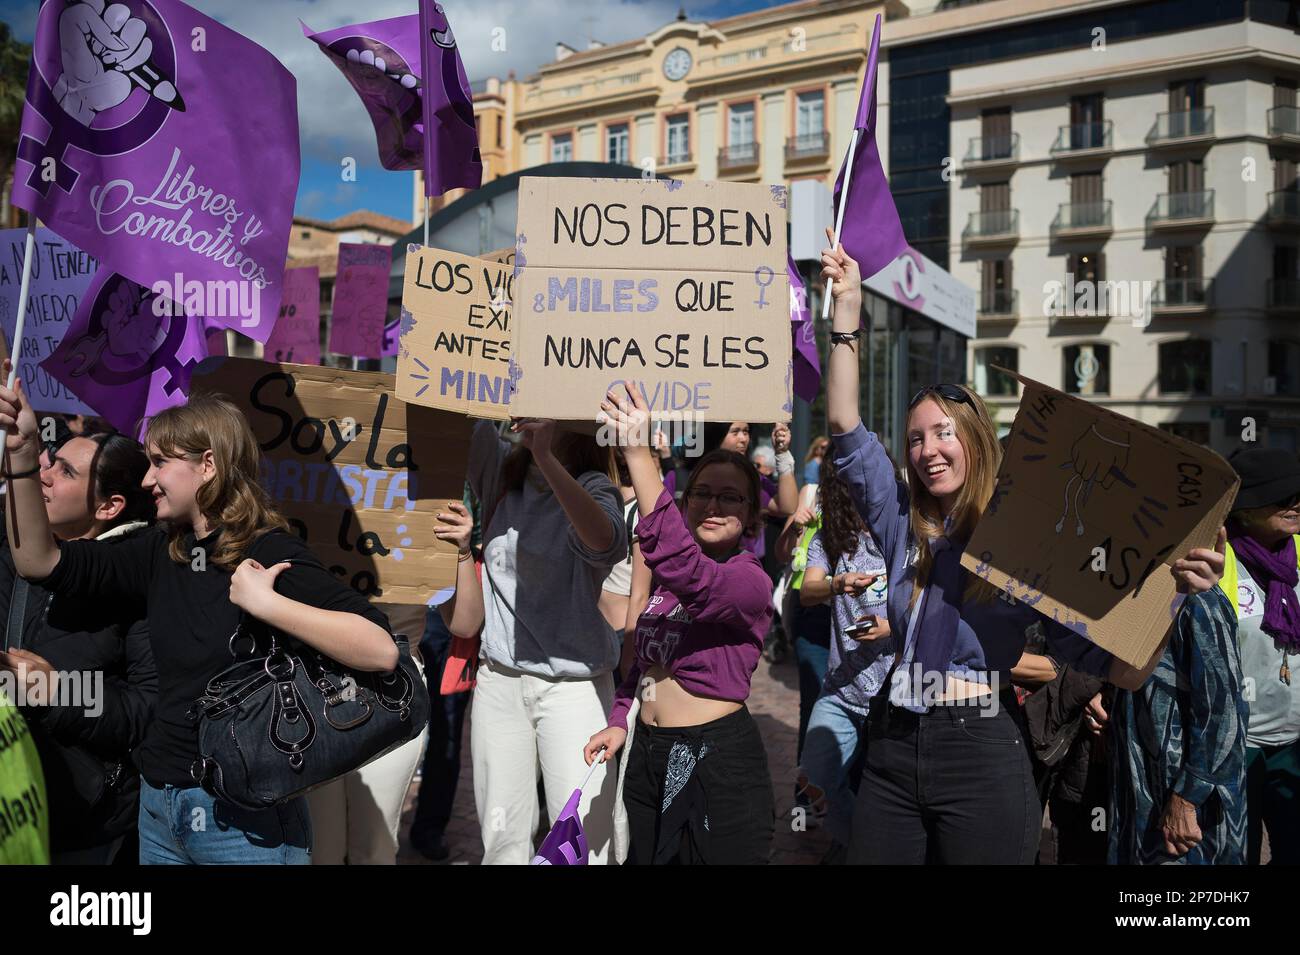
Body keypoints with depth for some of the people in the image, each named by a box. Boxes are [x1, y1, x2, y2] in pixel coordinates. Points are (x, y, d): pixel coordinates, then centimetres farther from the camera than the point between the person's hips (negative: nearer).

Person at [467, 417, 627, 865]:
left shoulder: (594, 489, -10)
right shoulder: (500, 469, 4)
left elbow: (606, 542, -32)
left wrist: (547, 458, -38)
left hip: (574, 688, -4)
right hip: (498, 681, 4)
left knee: (583, 846, -4)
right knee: (501, 840, 9)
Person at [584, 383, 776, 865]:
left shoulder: (751, 582, -15)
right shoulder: (661, 578, 9)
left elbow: (686, 570, -36)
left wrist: (640, 455, -43)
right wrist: (619, 720, 5)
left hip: (716, 758, -7)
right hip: (648, 754, 7)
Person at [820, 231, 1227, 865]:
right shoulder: (902, 523, 7)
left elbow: (1119, 667, -7)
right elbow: (845, 428, -1)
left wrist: (1173, 590, -23)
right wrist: (847, 307, -4)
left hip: (980, 757, -4)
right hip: (891, 748, 4)